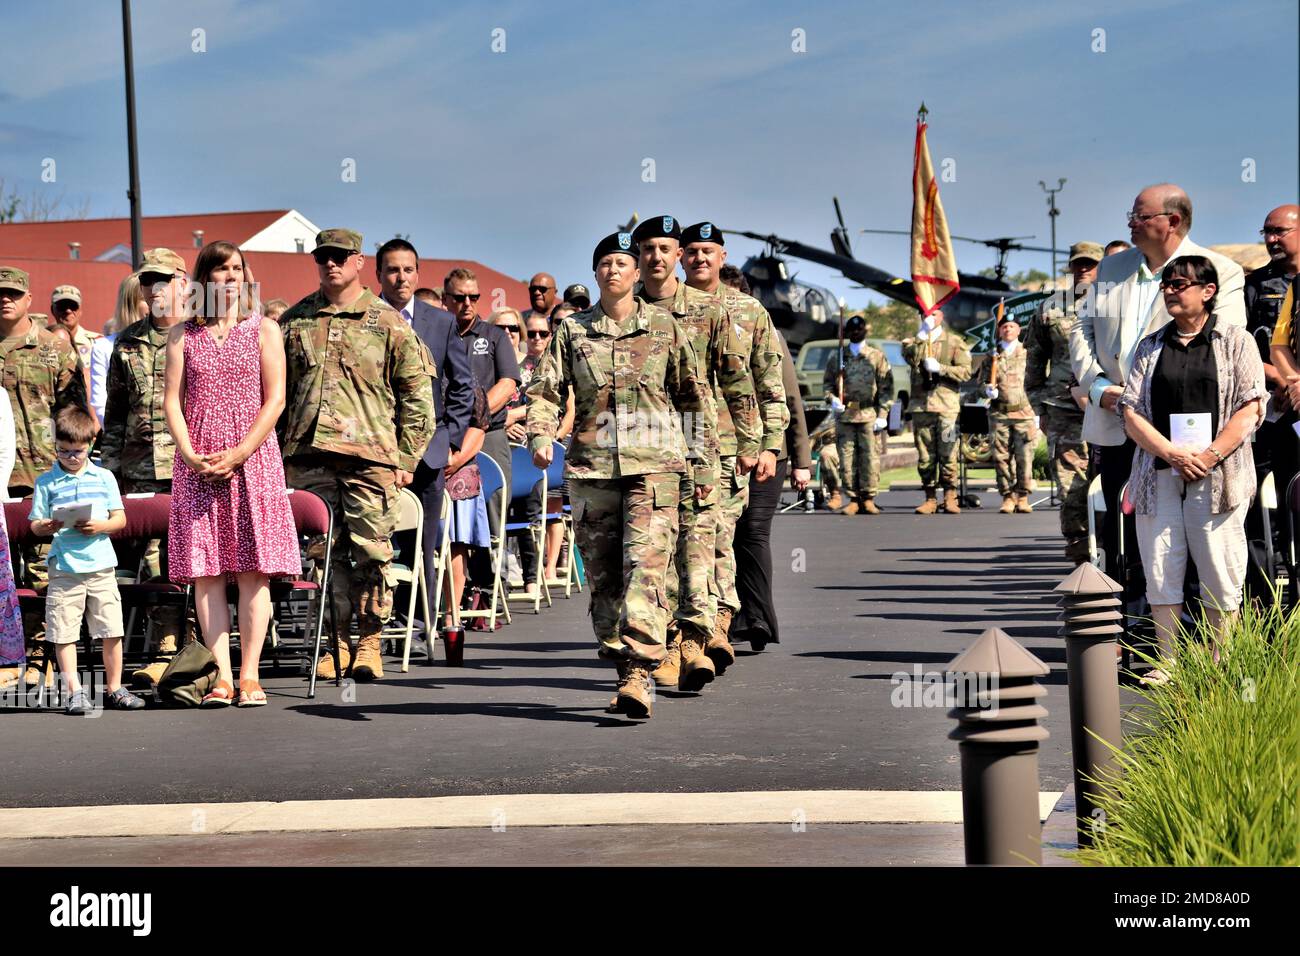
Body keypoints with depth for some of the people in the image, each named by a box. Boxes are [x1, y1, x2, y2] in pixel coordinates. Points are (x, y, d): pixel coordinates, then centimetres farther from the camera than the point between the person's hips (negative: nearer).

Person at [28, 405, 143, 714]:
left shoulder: (104, 478, 9)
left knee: (111, 630, 3)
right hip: (64, 568, -1)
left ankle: (114, 688, 15)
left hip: (101, 564, 1)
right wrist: (47, 526, -18)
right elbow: (34, 525, 5)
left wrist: (101, 526, -11)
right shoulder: (46, 482, 5)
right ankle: (75, 691, 2)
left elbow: (120, 519, 9)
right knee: (64, 633, -4)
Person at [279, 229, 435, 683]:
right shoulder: (295, 322, 13)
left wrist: (406, 459, 0)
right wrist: (276, 452, 12)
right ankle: (338, 642, 10)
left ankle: (369, 642, 5)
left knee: (371, 551, -3)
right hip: (308, 455, 3)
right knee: (324, 551, 3)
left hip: (370, 456, -2)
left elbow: (417, 397, 6)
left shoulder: (388, 323, 5)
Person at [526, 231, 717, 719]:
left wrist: (704, 461, 10)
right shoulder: (572, 331, 9)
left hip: (653, 464, -3)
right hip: (591, 465, 3)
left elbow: (693, 397, 12)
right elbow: (545, 389, 3)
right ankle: (626, 669, 16)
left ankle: (640, 673, -23)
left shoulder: (663, 326, 7)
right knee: (602, 575, 5)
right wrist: (540, 435, -16)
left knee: (645, 566, -16)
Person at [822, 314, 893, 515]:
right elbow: (827, 383, 17)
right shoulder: (837, 358, 13)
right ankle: (853, 499, 5)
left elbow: (886, 387, 4)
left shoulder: (877, 357, 7)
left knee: (870, 457, -5)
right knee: (847, 458, 0)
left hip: (869, 415, -2)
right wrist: (832, 399, -4)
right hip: (844, 415, 2)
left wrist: (882, 415, -4)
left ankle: (868, 499, 0)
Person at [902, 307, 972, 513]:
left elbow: (965, 372, 1)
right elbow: (911, 359, -7)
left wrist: (940, 368, -8)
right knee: (925, 456, 1)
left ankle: (950, 499, -2)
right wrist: (922, 334, -10)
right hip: (921, 405, 2)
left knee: (948, 455, -7)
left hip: (947, 405, -2)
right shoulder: (913, 341, 16)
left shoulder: (954, 342, 10)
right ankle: (930, 498, 7)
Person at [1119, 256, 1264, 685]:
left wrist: (1208, 457, -13)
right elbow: (1132, 413, 6)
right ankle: (1167, 661, 8)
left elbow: (1249, 410, -3)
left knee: (1220, 576, -2)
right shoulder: (1150, 346, 13)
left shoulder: (1236, 341, 5)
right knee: (1161, 571, 1)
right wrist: (1173, 453, -10)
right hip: (1159, 474, 3)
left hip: (1218, 476, -3)